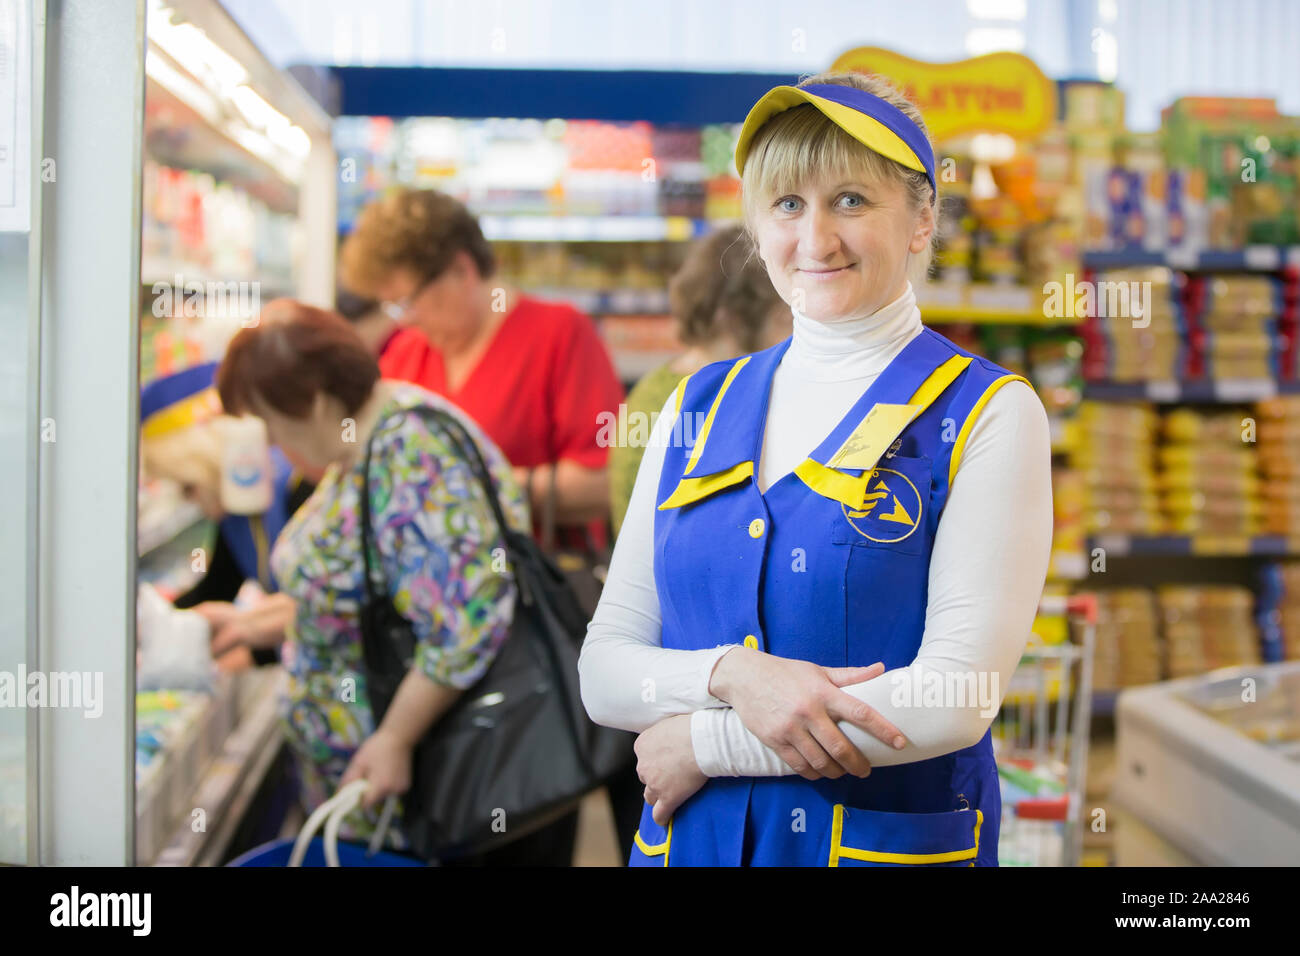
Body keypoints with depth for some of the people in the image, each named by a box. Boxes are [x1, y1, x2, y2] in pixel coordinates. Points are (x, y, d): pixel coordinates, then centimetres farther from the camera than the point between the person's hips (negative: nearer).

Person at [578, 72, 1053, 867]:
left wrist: (701, 743, -11)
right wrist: (733, 675, -18)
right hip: (687, 841, 4)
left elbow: (958, 699, -16)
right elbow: (604, 671, 2)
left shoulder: (989, 414, -8)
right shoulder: (696, 407, 4)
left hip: (891, 841, -3)